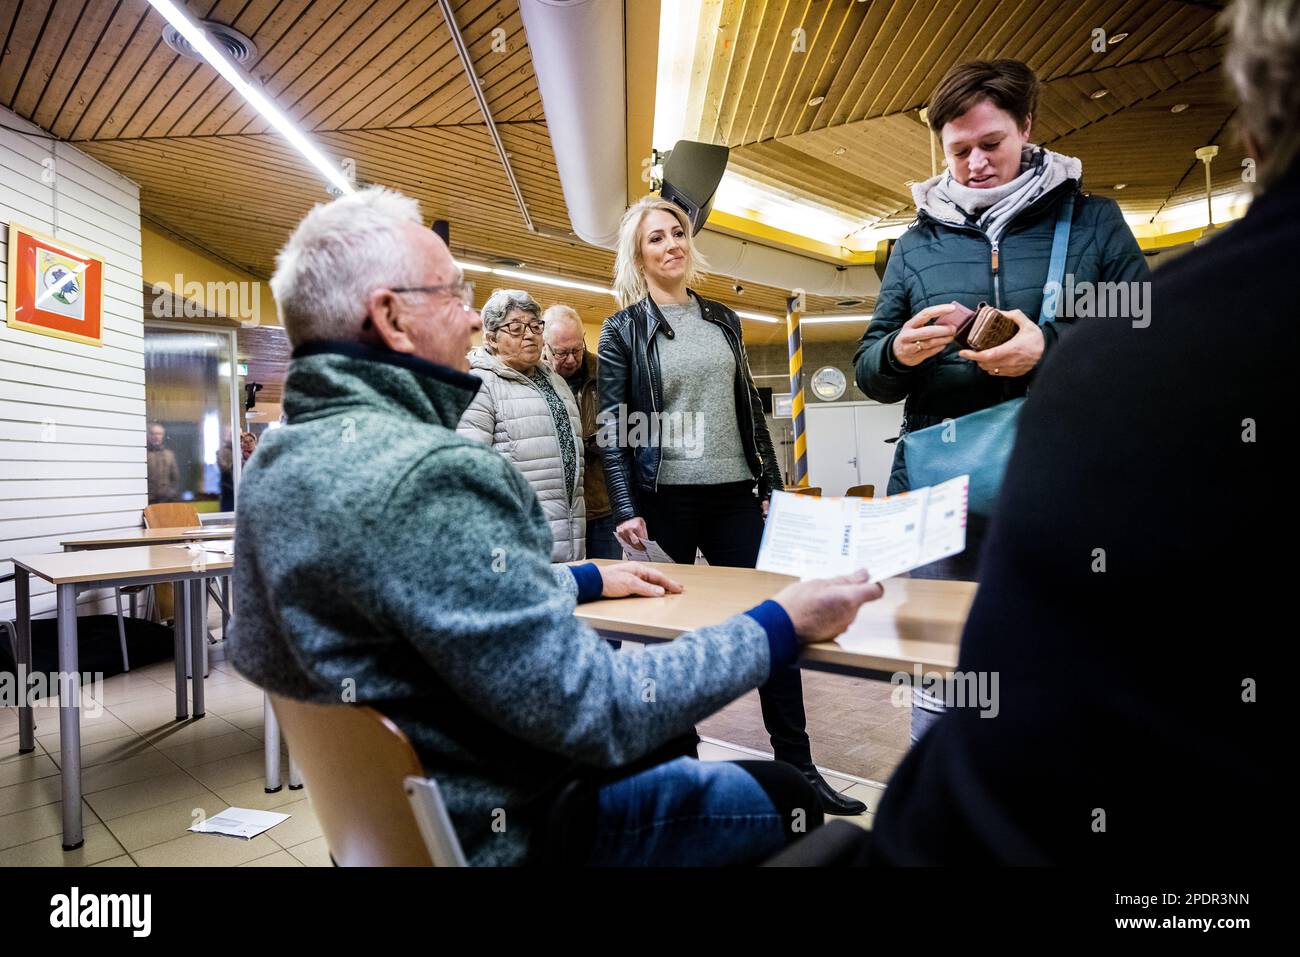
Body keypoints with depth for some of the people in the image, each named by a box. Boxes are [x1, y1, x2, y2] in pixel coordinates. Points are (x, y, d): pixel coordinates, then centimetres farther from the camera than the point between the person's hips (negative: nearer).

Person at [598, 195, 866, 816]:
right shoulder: (623, 330, 2)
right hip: (665, 501, -3)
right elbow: (612, 428, -4)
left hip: (734, 496, 4)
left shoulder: (722, 320, 14)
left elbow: (749, 409, 15)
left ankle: (798, 767, 15)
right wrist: (626, 510, -13)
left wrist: (771, 482, 10)